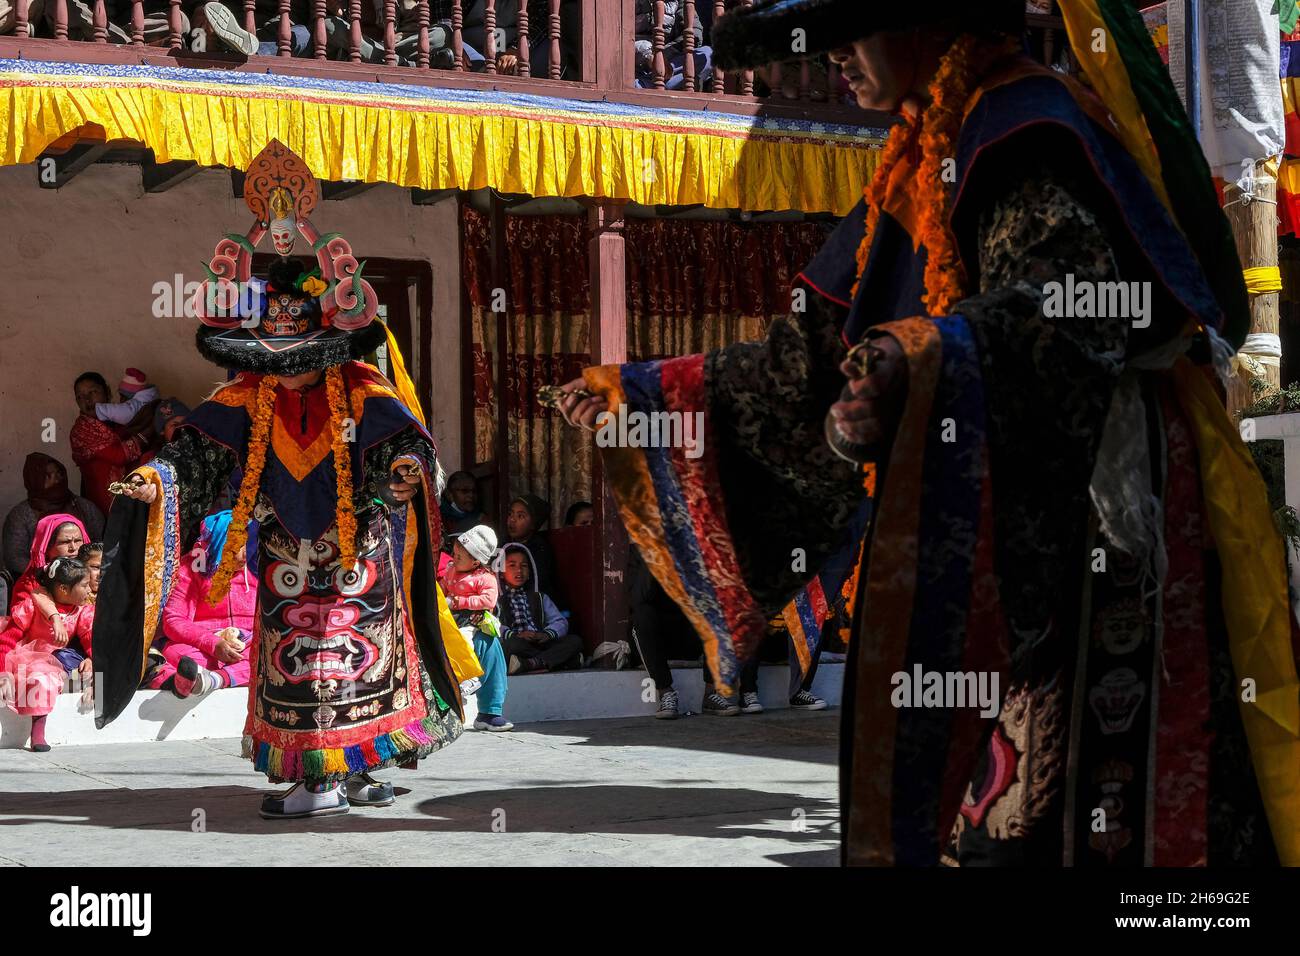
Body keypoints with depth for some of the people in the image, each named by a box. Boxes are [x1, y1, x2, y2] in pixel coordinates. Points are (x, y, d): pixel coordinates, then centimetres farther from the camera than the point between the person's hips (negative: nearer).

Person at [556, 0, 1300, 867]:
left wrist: (917, 359, -42)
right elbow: (821, 355, 20)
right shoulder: (920, 168, 19)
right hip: (988, 537, 9)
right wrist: (647, 395, 18)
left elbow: (1067, 303, -26)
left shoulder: (1027, 130, -9)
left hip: (1085, 527, -9)